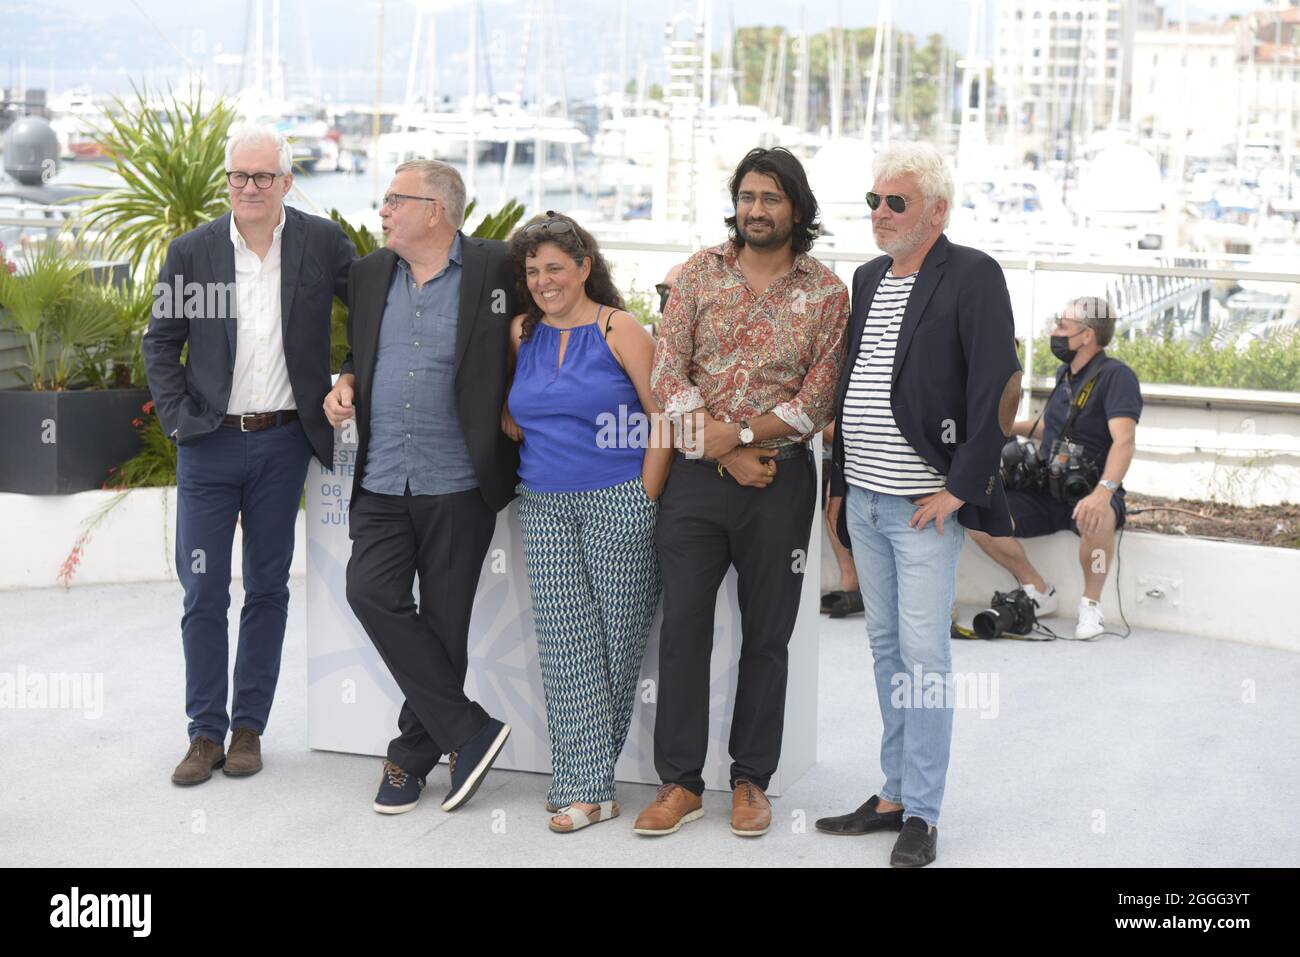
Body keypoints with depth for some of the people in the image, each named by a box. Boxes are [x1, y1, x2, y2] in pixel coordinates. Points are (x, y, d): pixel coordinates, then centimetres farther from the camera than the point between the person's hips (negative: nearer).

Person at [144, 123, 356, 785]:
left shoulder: (322, 243, -2)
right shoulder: (191, 251, -1)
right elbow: (159, 344, 6)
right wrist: (179, 420, -3)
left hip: (282, 444, 0)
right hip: (209, 445, 0)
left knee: (268, 589, 8)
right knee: (203, 593, 2)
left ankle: (249, 726, 19)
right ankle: (206, 732, 11)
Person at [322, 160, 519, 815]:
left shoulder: (495, 269, -4)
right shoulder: (369, 275, 11)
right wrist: (345, 385, 5)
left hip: (458, 487, -3)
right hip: (381, 483, 4)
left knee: (443, 624, 4)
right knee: (371, 593, -15)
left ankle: (413, 756, 19)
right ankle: (467, 730, -6)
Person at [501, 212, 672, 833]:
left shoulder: (619, 329, -2)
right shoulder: (522, 334, 12)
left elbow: (662, 417, -4)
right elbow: (509, 415, 24)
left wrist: (644, 498, -8)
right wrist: (517, 432, 3)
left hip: (618, 503, -4)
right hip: (544, 507, 4)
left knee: (616, 637, 0)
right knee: (566, 642, -2)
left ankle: (584, 774, 13)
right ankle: (589, 788, -1)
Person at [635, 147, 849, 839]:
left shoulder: (826, 292, 0)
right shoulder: (700, 272, 4)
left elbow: (817, 403, -6)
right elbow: (666, 374, -3)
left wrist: (736, 432, -15)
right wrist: (729, 457, -11)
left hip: (781, 480, -1)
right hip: (697, 476, 1)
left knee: (766, 635, 7)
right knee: (682, 628, 3)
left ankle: (751, 780, 18)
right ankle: (680, 781, 12)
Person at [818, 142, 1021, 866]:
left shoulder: (973, 277, -9)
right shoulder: (868, 279, 14)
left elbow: (997, 390, -14)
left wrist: (959, 488, -16)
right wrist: (841, 481, 14)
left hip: (925, 504, -7)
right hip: (865, 499, 7)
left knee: (924, 654, -5)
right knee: (887, 648, 12)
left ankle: (923, 815, 2)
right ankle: (894, 795, 20)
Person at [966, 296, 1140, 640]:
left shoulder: (1115, 376, -13)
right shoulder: (1065, 374, 13)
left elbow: (1124, 440, -28)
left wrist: (1104, 492, -43)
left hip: (1089, 494, -7)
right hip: (1045, 492, 7)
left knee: (1094, 519, -43)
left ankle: (1091, 604, -17)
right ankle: (1038, 592, 2)